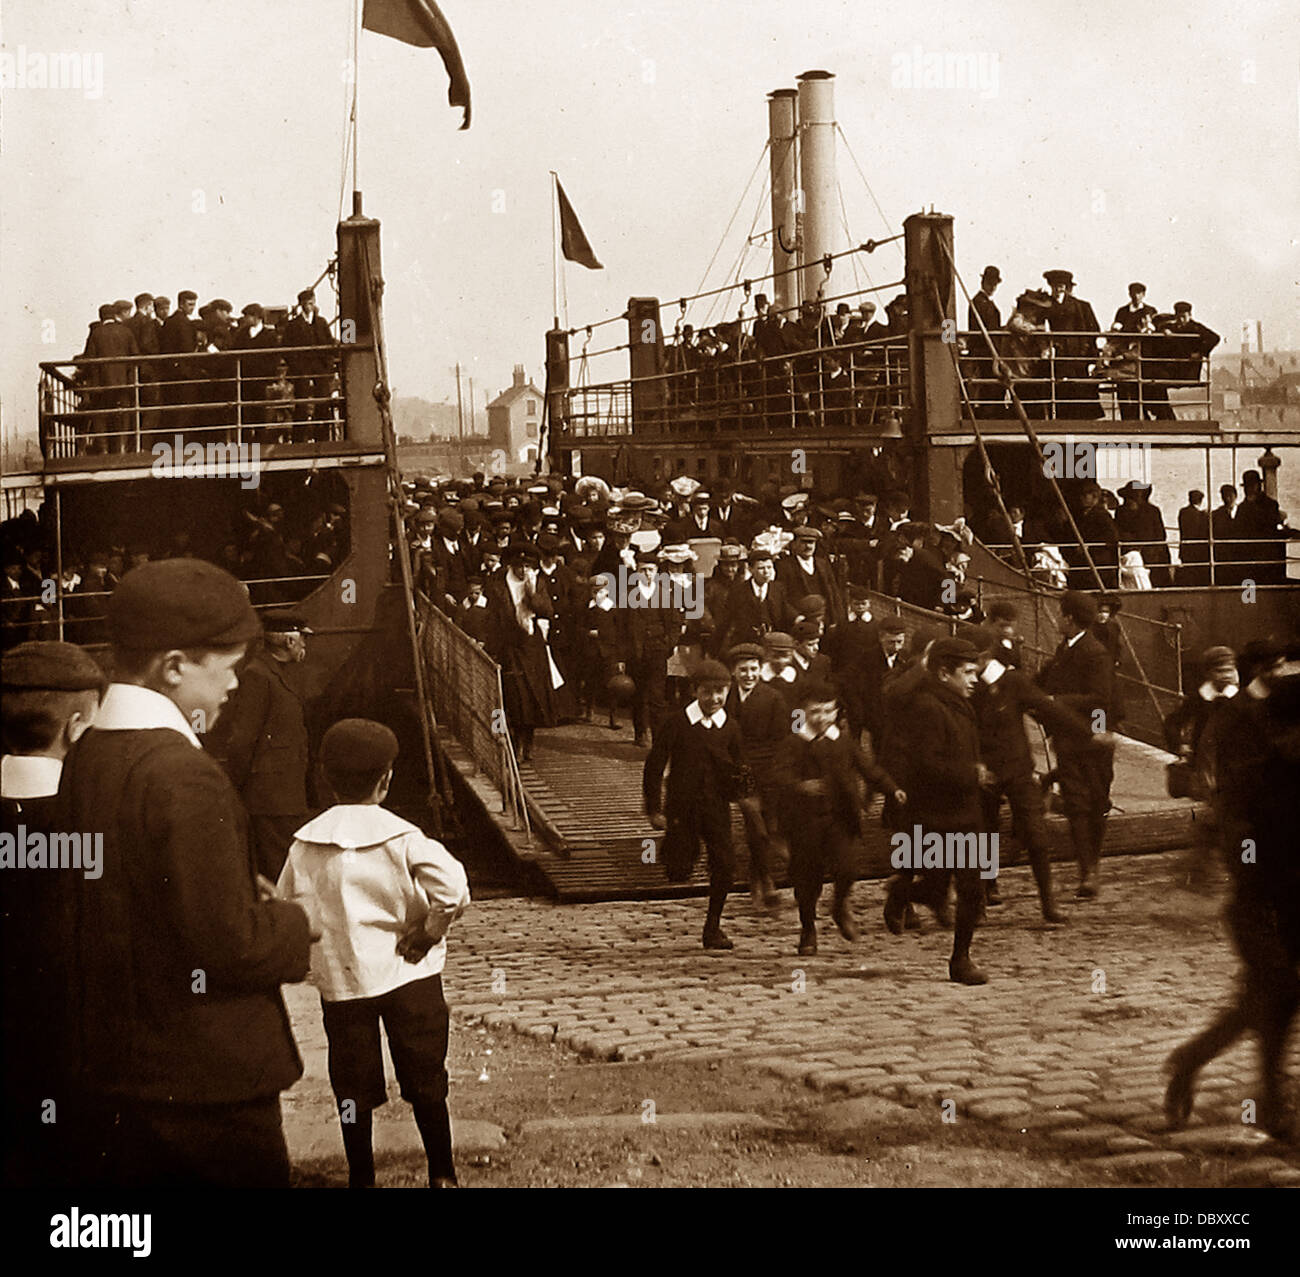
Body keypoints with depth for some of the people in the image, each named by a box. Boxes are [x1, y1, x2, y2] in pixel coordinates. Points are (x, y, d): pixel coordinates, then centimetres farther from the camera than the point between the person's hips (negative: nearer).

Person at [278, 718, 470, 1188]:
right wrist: (428, 933, -9)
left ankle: (361, 1179, 20)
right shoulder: (402, 838, -12)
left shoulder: (305, 844, -3)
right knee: (425, 1079, 12)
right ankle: (442, 1175, 21)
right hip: (408, 973, -2)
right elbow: (454, 889, -22)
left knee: (353, 1086, 12)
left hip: (339, 978, 2)